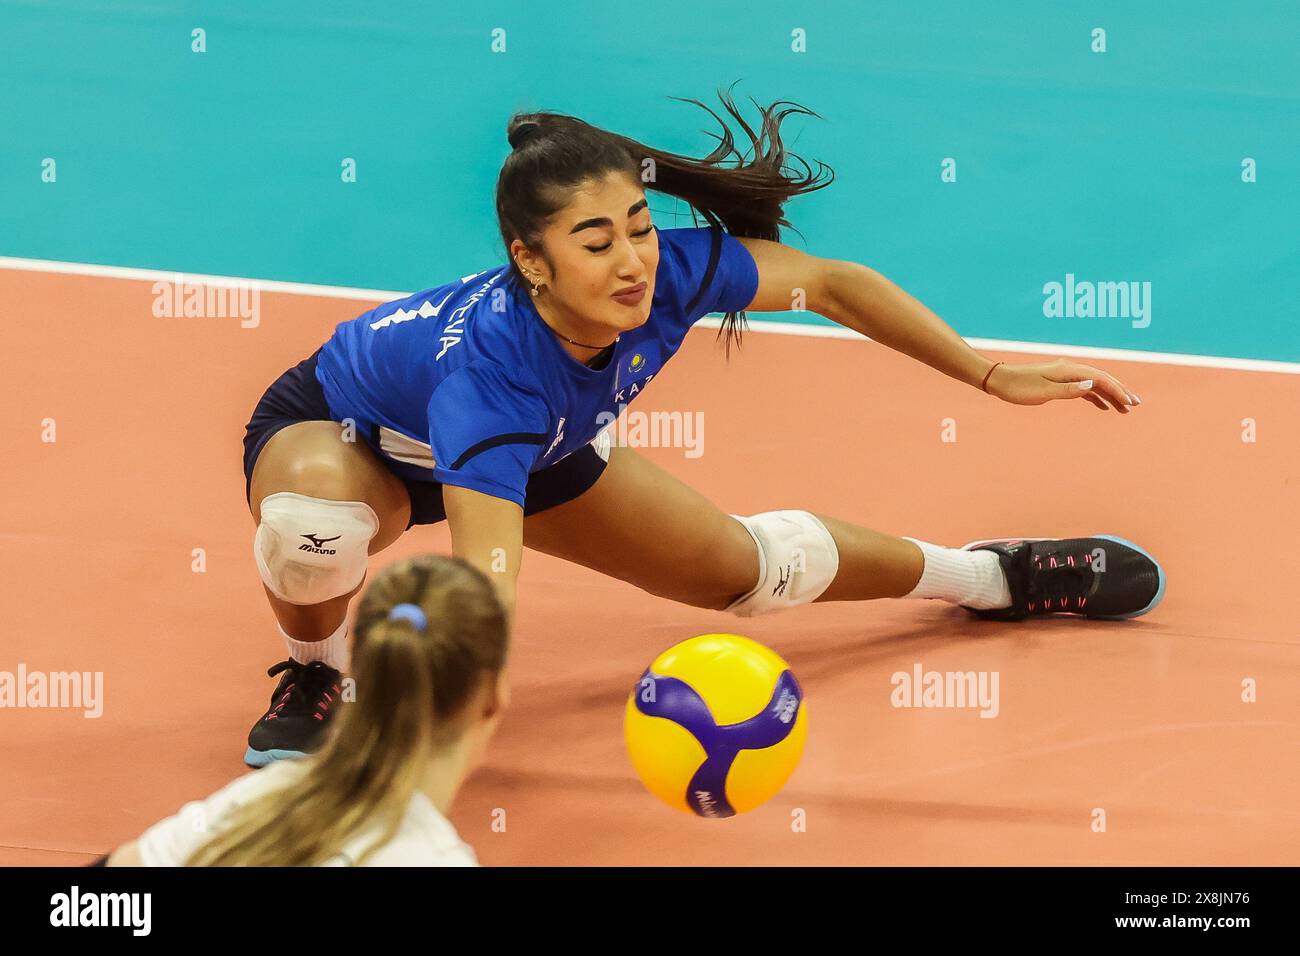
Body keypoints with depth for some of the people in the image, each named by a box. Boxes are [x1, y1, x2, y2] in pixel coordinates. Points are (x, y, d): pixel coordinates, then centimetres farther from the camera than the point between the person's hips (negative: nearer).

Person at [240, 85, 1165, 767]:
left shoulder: (674, 271, -32)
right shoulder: (489, 366, -48)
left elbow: (829, 283, -12)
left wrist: (991, 375, -9)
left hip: (535, 444, 5)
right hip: (344, 432, -5)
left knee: (744, 567, 11)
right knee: (313, 514, -41)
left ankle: (984, 575, 40)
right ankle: (317, 675, -5)